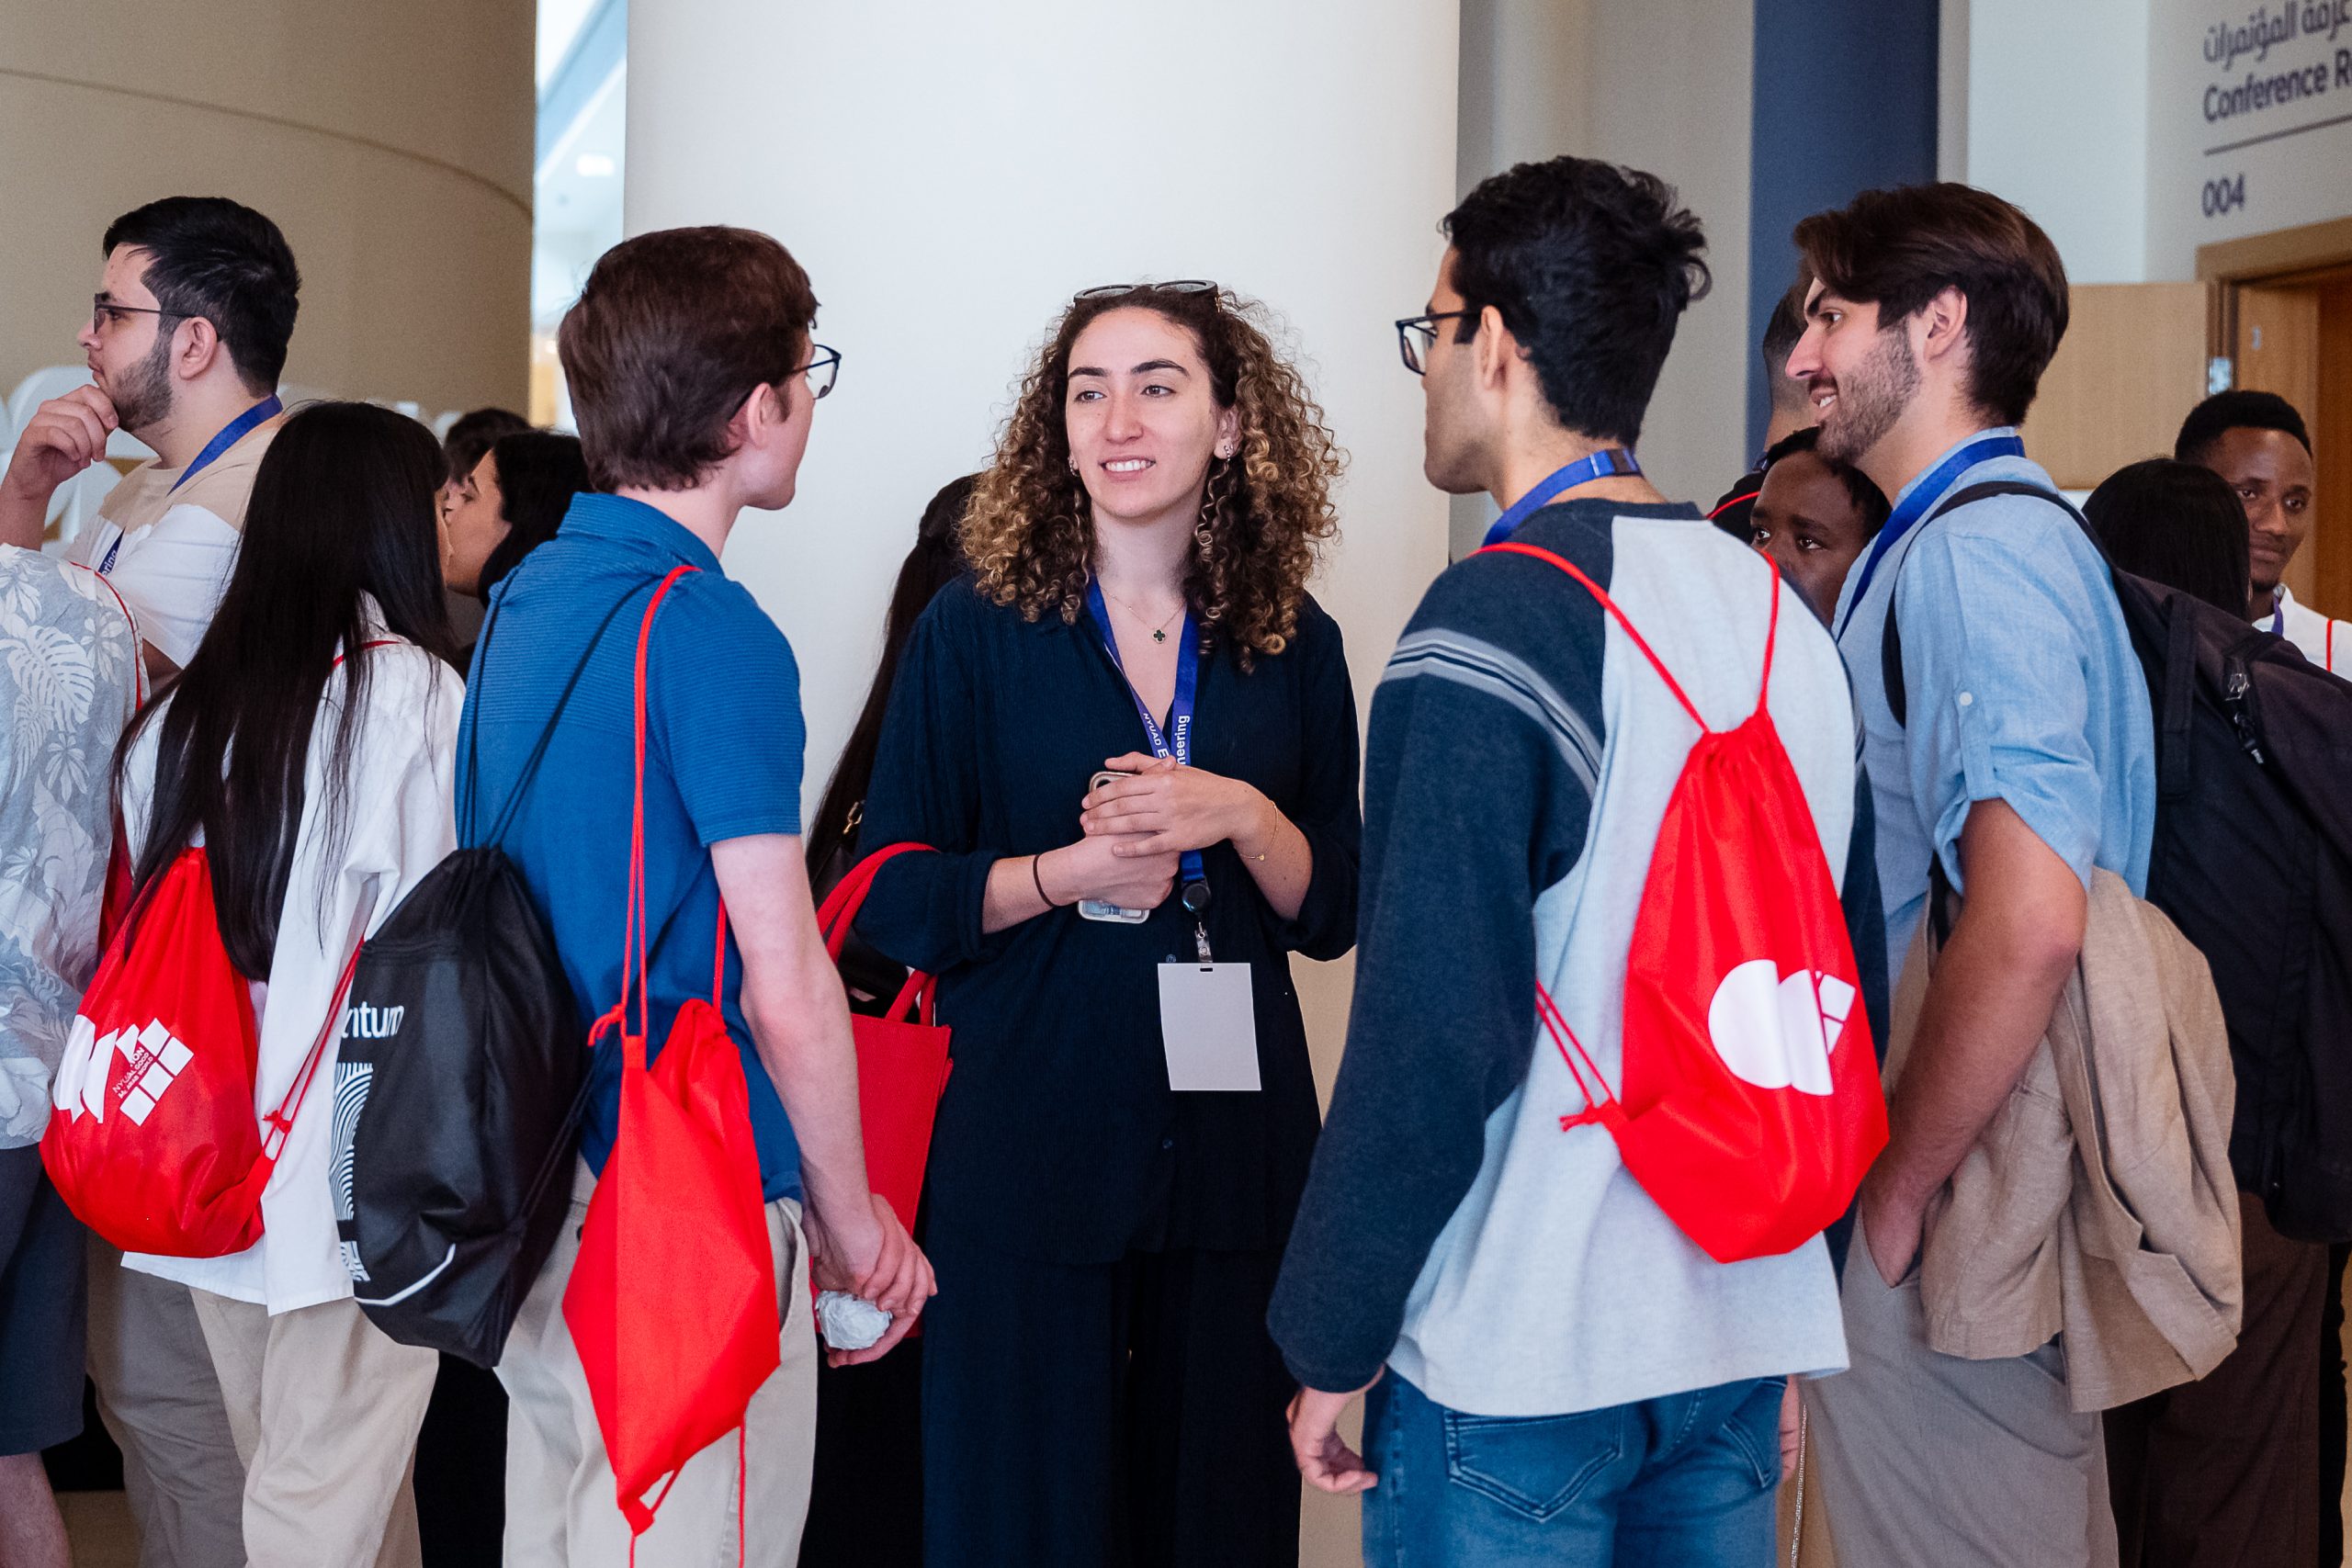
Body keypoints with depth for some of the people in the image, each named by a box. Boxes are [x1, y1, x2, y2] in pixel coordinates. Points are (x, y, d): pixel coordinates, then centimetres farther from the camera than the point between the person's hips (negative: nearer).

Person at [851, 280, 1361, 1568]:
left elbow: (1333, 913, 8)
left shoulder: (1293, 644, 6)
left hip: (1234, 1145, 2)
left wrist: (1240, 817, -11)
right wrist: (1070, 872, -16)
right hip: (1028, 1147, -2)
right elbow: (892, 899, -1)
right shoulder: (975, 632, 1)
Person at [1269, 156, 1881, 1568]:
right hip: (1747, 1342, 7)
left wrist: (1331, 1342, -8)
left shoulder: (1496, 626, -15)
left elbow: (1431, 1031, -18)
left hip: (1516, 1361, -7)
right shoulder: (1785, 618, 7)